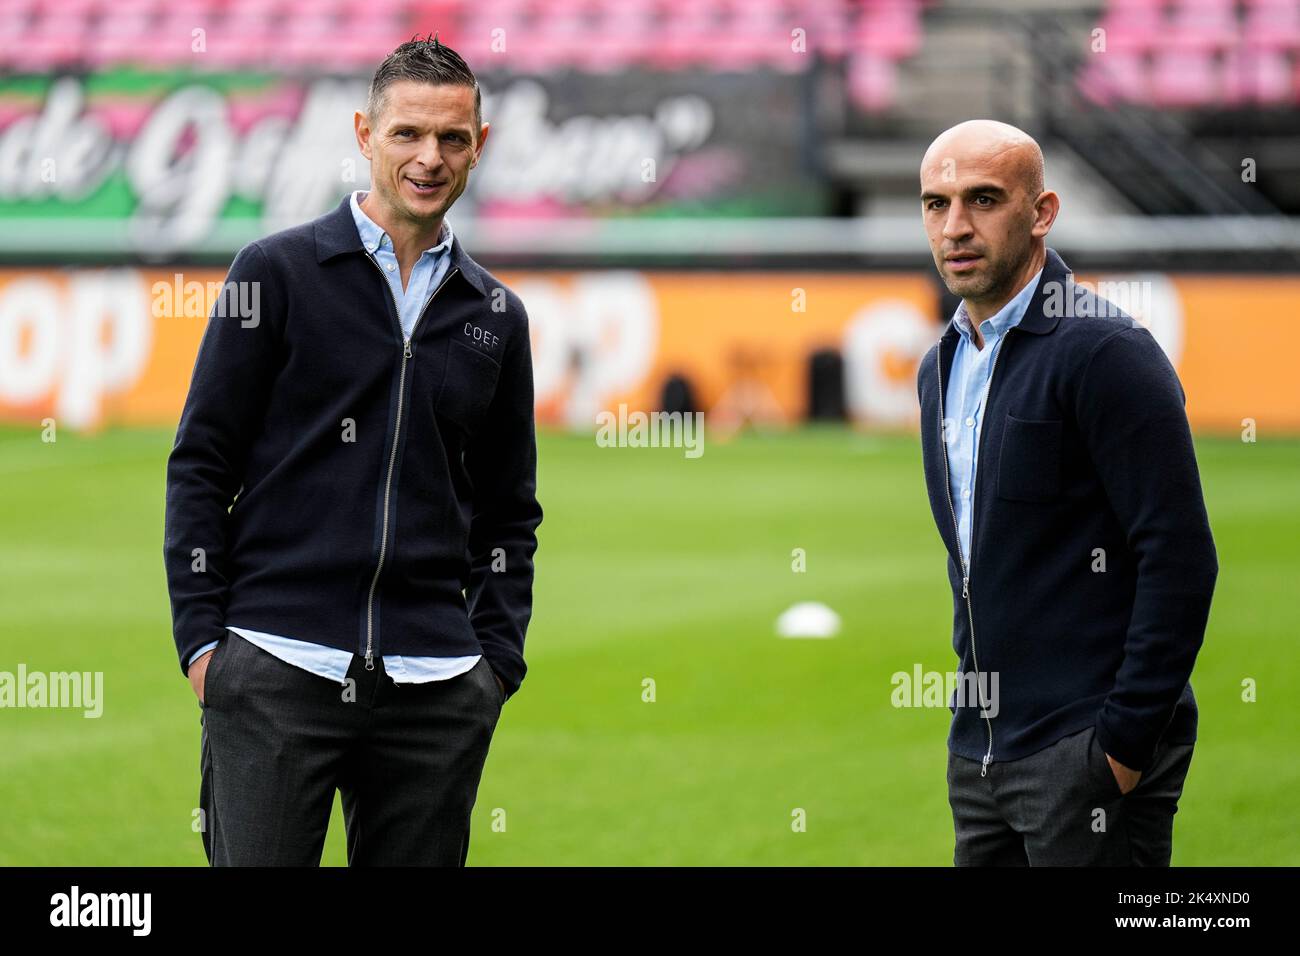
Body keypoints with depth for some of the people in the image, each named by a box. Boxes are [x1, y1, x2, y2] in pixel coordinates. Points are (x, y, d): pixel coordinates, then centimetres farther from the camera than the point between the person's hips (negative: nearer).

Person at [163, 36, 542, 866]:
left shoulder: (496, 316, 13)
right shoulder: (279, 271, 2)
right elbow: (201, 463, 1)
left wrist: (497, 656, 6)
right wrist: (201, 635, -6)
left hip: (436, 683, 4)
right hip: (274, 671, -3)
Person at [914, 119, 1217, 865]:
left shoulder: (1107, 351, -12)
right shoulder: (941, 368, 14)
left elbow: (1181, 558, -17)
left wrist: (1126, 742, -18)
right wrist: (975, 711, 16)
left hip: (1088, 749, -8)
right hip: (979, 748, 8)